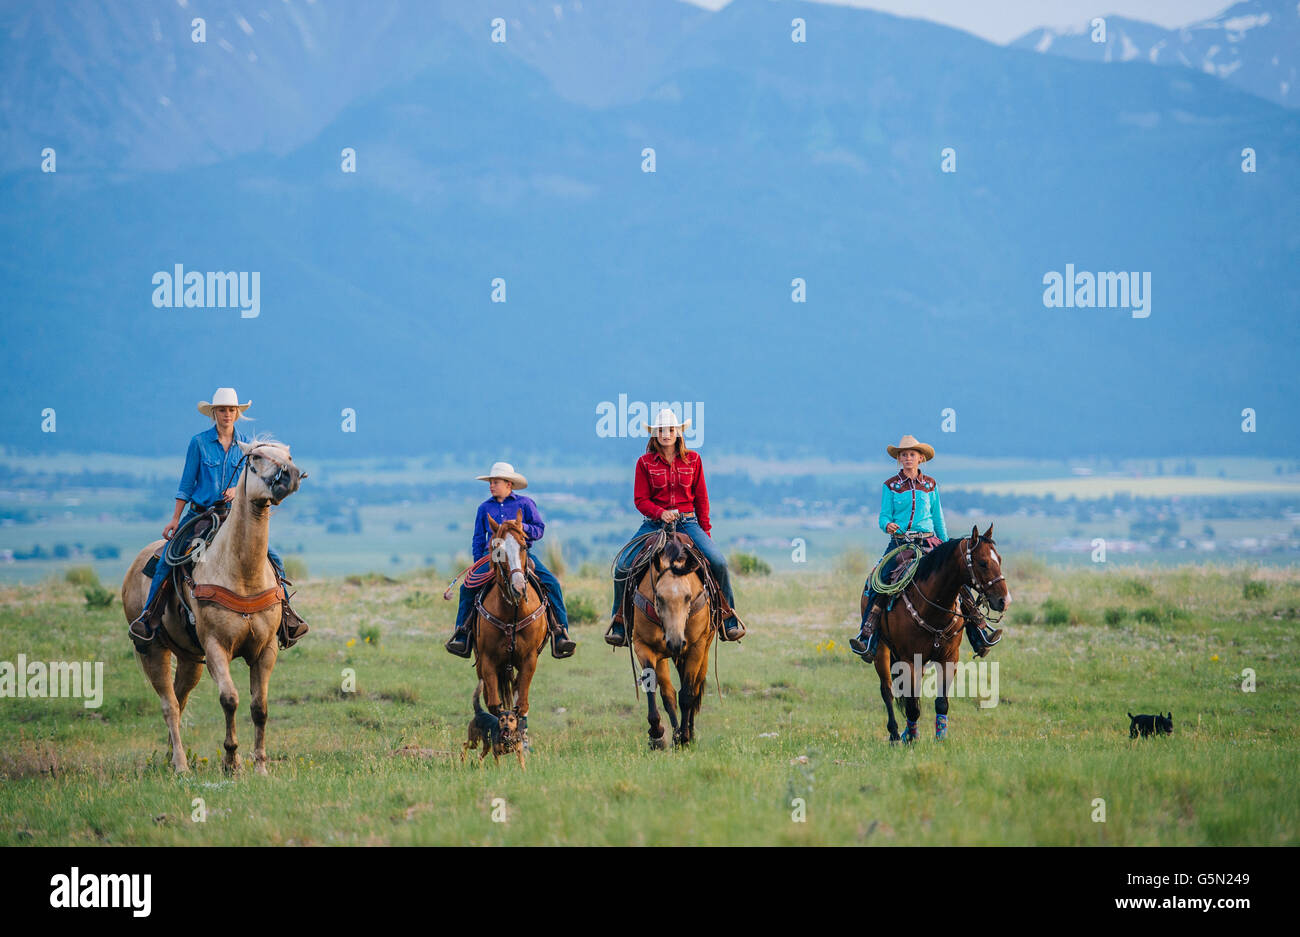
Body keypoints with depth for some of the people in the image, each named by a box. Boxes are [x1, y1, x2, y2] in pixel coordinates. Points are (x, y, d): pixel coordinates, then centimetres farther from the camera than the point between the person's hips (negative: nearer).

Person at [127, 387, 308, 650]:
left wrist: (238, 489, -16)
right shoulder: (199, 442, 1)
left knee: (273, 559, -12)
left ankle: (286, 616, -1)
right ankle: (149, 614, -13)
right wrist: (175, 519, 1)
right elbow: (187, 483, 4)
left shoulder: (246, 444, 6)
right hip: (200, 513, -1)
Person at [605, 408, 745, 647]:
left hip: (687, 521, 0)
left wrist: (705, 531, 7)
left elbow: (701, 498, 11)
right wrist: (661, 513, -18)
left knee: (718, 562, -22)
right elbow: (640, 499, 0)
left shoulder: (693, 460, 7)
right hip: (654, 522, 0)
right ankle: (619, 625, 1)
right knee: (622, 566, -18)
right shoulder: (645, 463, 4)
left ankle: (729, 622, -8)